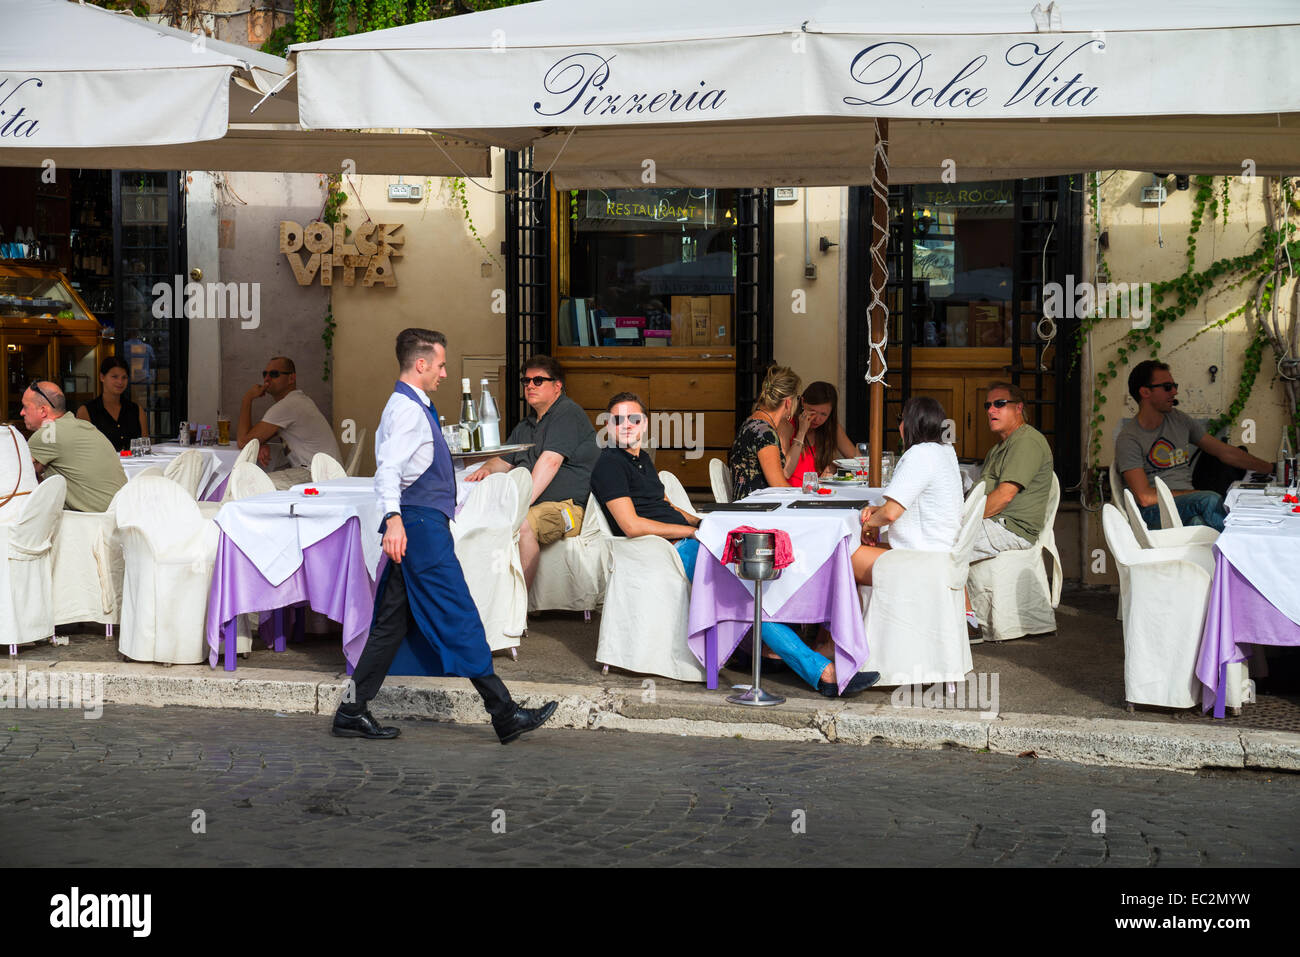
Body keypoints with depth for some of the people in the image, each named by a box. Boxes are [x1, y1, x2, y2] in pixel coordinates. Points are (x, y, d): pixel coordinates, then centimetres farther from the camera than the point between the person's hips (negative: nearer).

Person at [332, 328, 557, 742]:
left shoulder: (413, 406, 19)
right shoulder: (407, 409, -13)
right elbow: (388, 468, -25)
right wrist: (393, 518, -39)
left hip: (421, 525, 11)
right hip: (420, 525, -11)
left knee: (393, 622, 10)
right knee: (460, 620, -7)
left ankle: (353, 712, 13)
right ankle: (505, 714, -4)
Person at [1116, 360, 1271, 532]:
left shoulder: (1179, 420, 14)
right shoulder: (1128, 438, -6)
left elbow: (1225, 452, 22)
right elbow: (1145, 497, -13)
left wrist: (1270, 468, 19)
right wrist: (1199, 495, -11)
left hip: (1188, 504, 5)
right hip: (1154, 511, -5)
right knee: (1211, 500, -30)